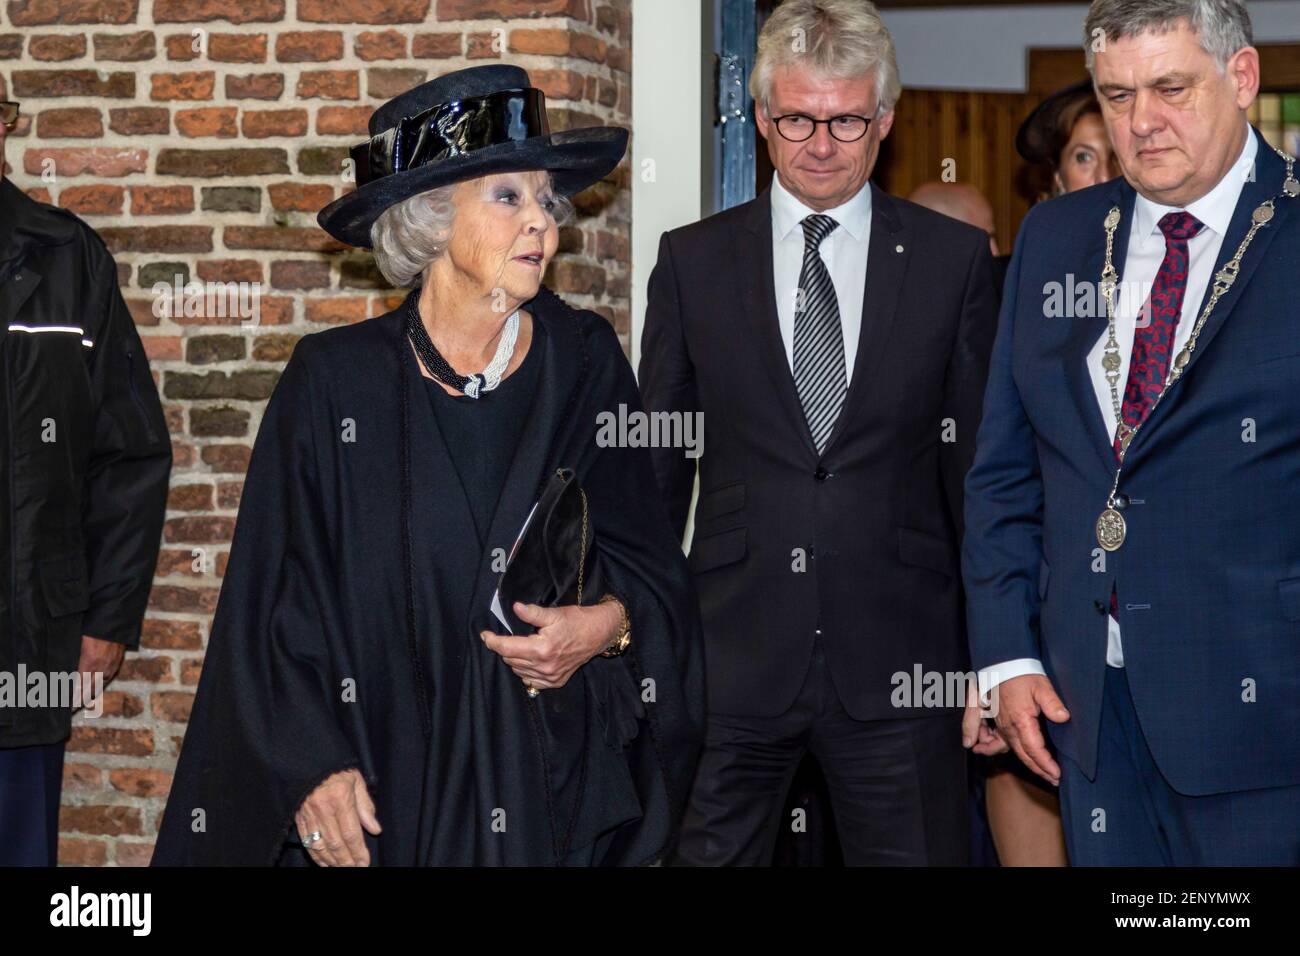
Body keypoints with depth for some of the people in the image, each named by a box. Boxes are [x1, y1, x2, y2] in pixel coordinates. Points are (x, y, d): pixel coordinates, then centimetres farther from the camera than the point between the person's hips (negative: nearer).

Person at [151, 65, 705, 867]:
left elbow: (648, 559, 7)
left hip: (559, 786, 2)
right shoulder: (335, 381, -4)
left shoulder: (584, 364, 2)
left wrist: (611, 622, -13)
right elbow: (278, 598, -2)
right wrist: (309, 765, -9)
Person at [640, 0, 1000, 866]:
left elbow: (980, 459, 4)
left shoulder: (954, 259, 4)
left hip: (899, 660, 0)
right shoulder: (692, 261, 6)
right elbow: (658, 462, 9)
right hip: (731, 657, 1)